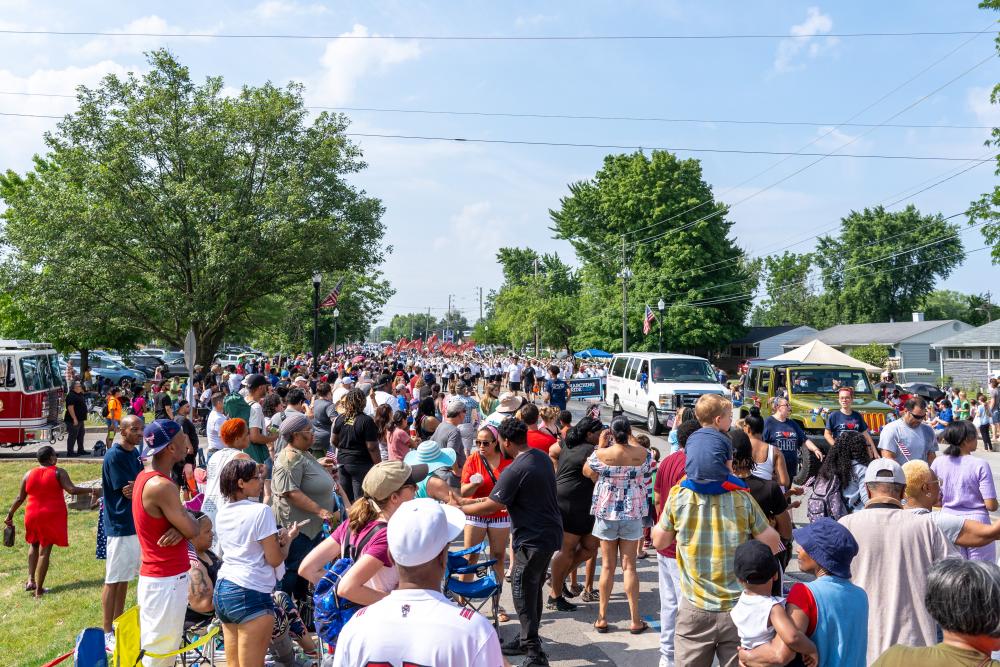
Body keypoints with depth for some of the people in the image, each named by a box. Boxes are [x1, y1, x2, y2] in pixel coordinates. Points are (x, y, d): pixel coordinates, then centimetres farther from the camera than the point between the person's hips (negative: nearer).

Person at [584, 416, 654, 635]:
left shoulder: (601, 454, -14)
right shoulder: (641, 453, -10)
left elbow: (586, 471, 5)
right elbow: (649, 466, 14)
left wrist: (600, 446, 8)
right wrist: (634, 441, 19)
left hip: (607, 513, 0)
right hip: (632, 514, 1)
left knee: (607, 566, 9)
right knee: (629, 566, 6)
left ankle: (602, 618, 15)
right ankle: (635, 620, 11)